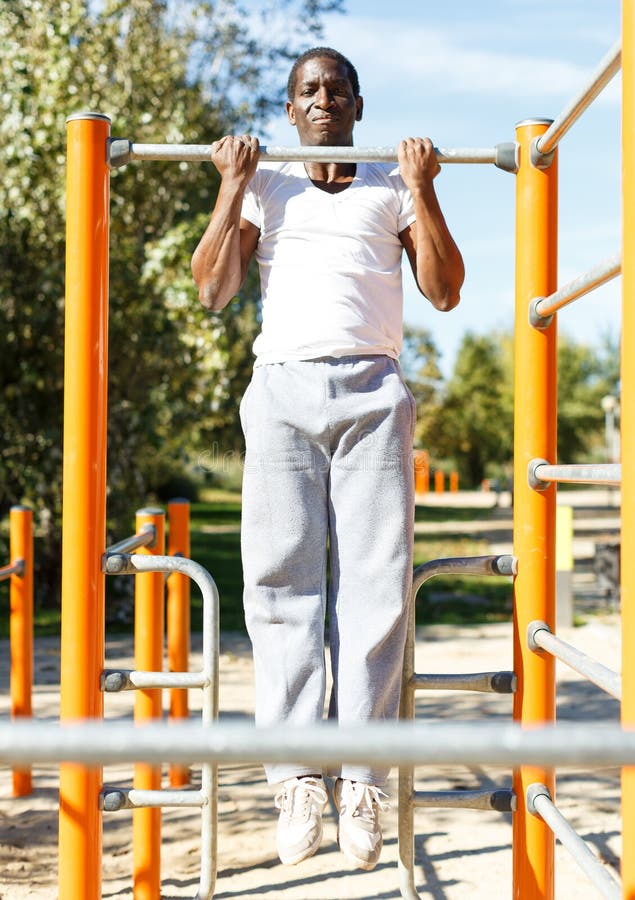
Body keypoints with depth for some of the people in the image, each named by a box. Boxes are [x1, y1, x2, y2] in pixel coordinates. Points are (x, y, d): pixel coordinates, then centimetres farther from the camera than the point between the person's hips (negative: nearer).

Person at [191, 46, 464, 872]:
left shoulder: (394, 188, 19)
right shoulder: (264, 186, 20)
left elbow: (445, 291, 7)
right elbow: (213, 291, 6)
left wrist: (421, 188, 2)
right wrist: (232, 185, 3)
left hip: (373, 392, 0)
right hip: (283, 387, 0)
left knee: (376, 582, -8)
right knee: (282, 581, -9)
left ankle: (363, 779, -5)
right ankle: (297, 775, -9)